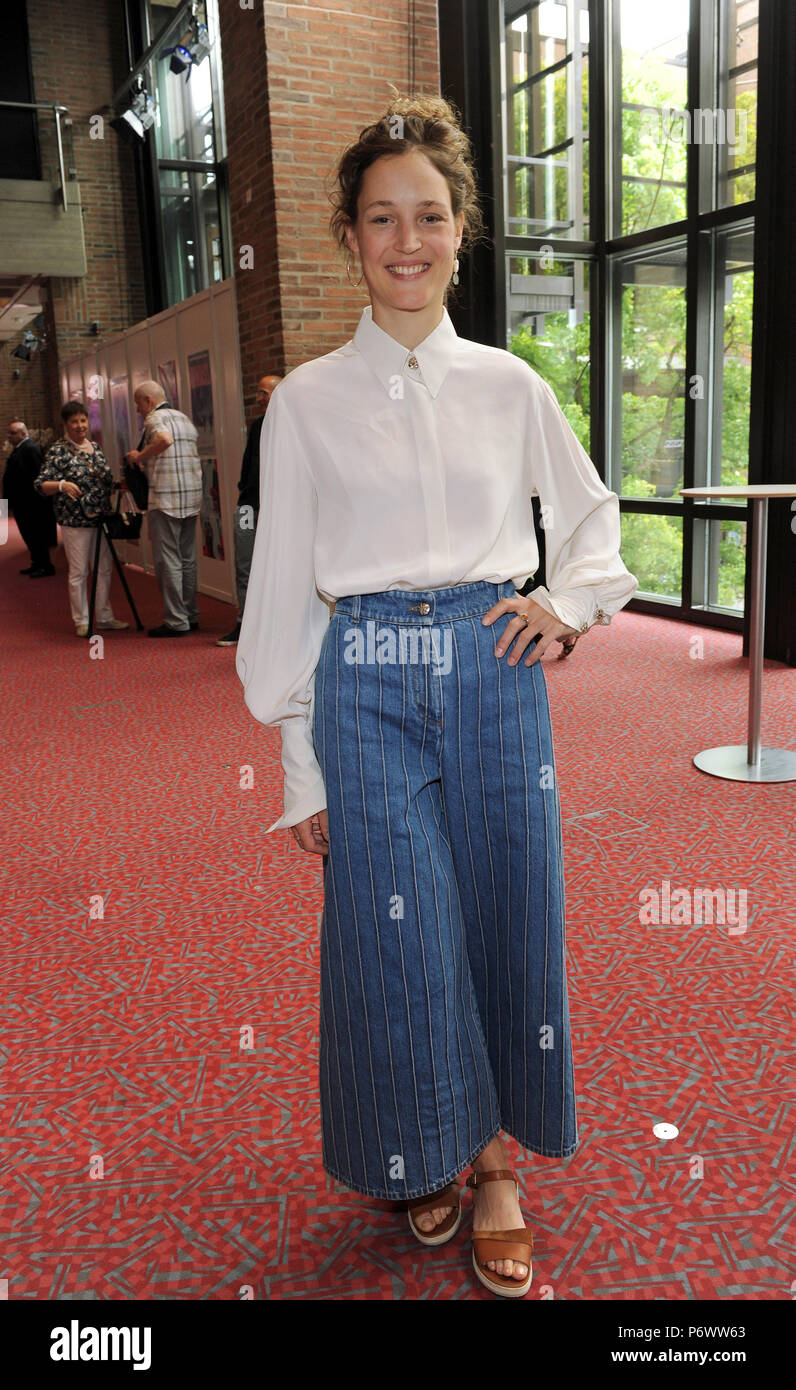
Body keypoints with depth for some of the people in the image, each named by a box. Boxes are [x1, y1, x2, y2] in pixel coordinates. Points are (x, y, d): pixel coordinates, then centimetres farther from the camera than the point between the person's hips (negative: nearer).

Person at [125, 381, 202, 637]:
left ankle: (176, 621, -3)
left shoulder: (155, 418, -7)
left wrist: (139, 457, -16)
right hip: (192, 496, 9)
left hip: (166, 498, -8)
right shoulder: (184, 418, 19)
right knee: (187, 558, 14)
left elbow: (165, 439, -29)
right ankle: (190, 615, 19)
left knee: (168, 561, -4)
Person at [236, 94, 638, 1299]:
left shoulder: (509, 385, 7)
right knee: (399, 935, 4)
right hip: (370, 688, -1)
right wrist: (301, 766, -1)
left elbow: (593, 511, 20)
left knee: (506, 918, 7)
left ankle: (498, 1158, 30)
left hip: (496, 673, 2)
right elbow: (287, 583, 1)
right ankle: (433, 1155, 31)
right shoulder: (307, 401, 2)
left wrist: (569, 601, 0)